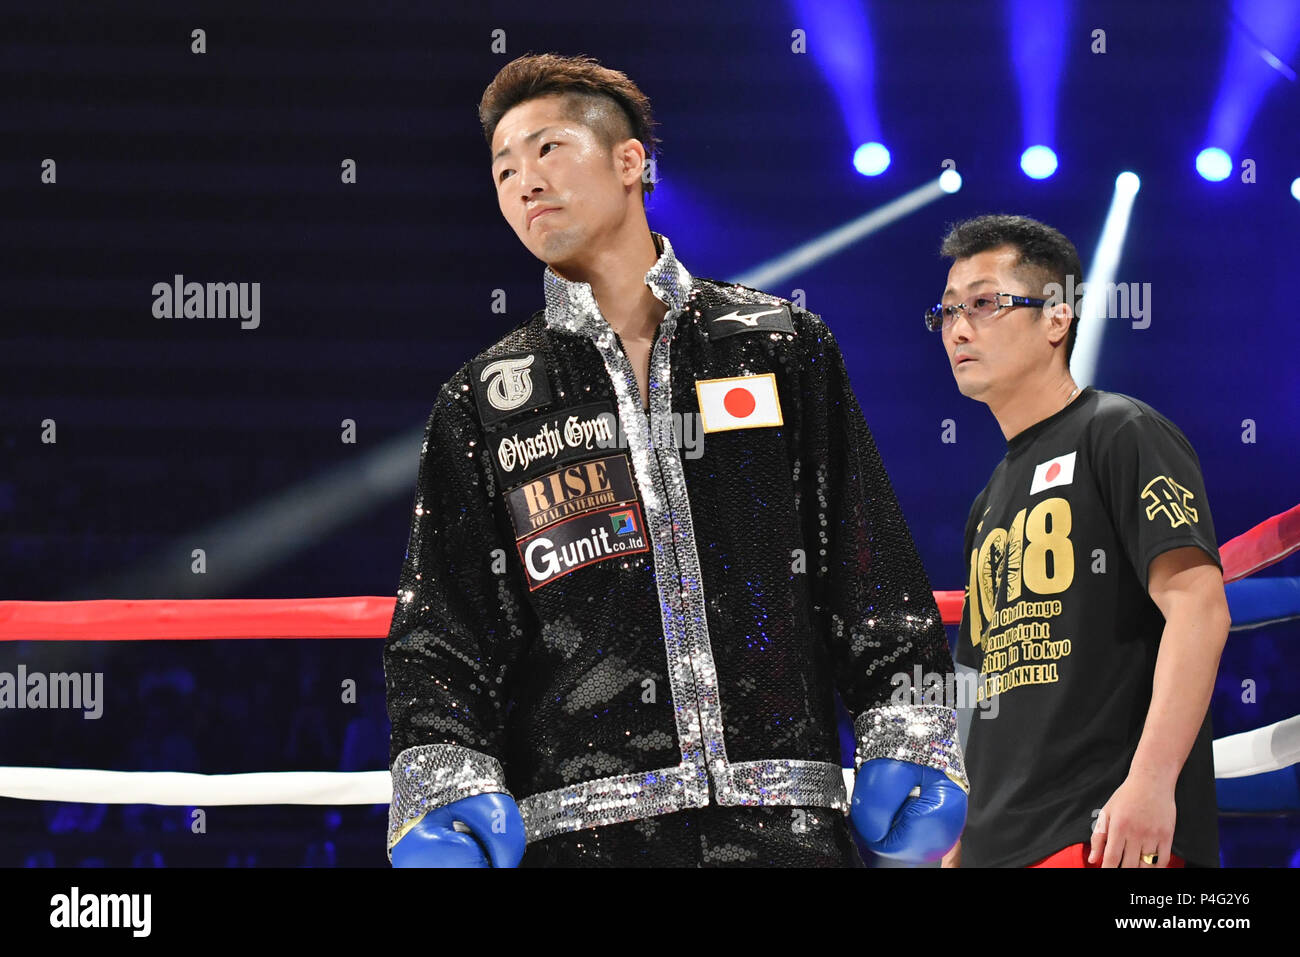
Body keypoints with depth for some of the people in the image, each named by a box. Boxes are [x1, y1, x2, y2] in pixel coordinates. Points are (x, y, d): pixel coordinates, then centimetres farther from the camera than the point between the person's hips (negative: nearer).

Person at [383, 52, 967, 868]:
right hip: (579, 828, 0)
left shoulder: (784, 347, 12)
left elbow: (875, 573, 11)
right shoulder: (484, 405, 12)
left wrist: (909, 740, 0)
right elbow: (440, 634, 7)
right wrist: (446, 791, -8)